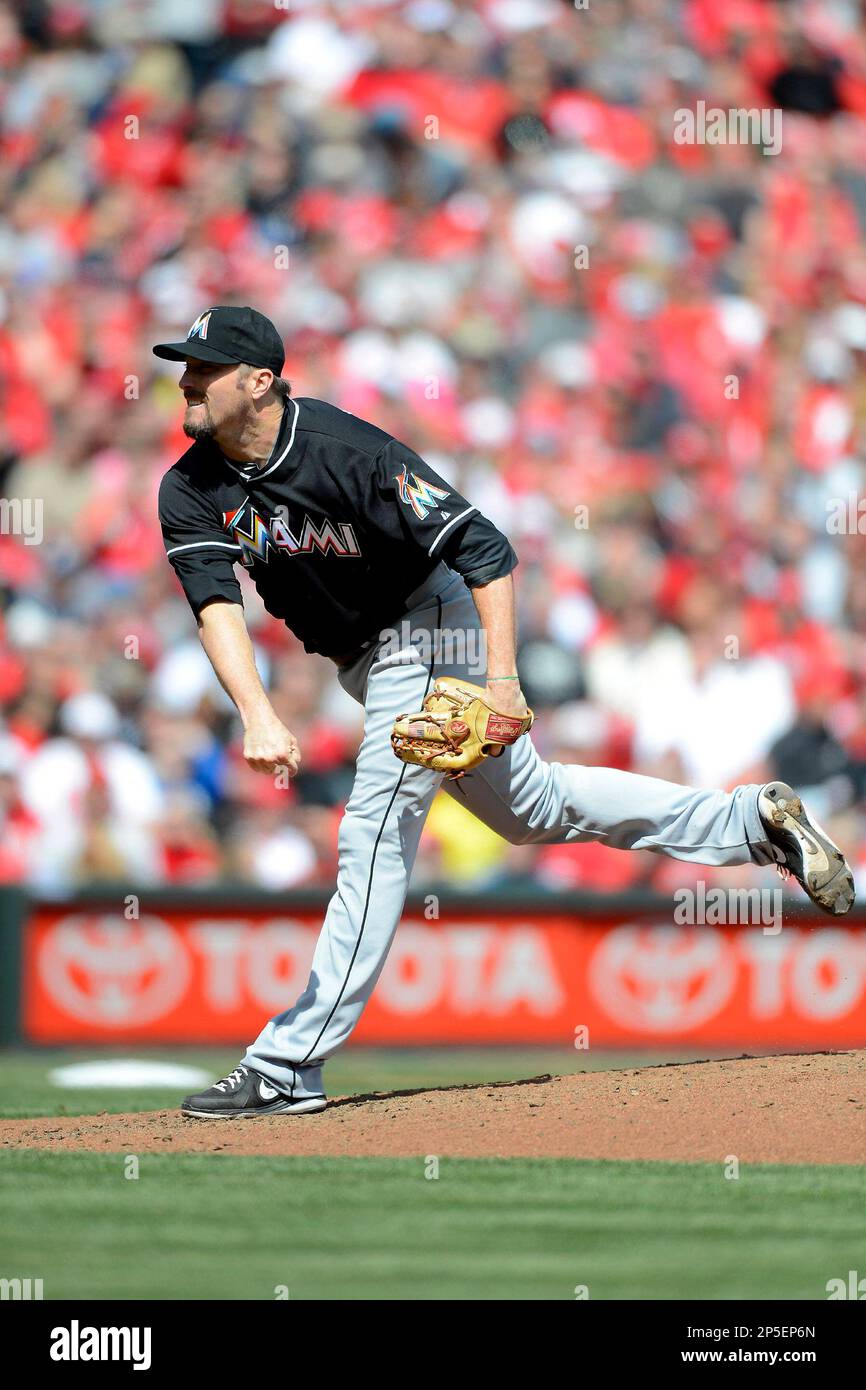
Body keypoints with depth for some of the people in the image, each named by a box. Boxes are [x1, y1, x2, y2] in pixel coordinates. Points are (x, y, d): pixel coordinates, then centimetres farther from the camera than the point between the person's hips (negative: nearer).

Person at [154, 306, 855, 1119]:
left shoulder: (345, 451, -28)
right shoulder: (191, 490, -11)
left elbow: (484, 548, -27)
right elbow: (217, 604, -25)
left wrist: (501, 678, -34)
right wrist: (257, 716, -41)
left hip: (428, 630, -8)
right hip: (367, 657, 8)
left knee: (374, 835, -15)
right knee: (531, 809, 19)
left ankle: (287, 1067, -15)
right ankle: (754, 821, 31)